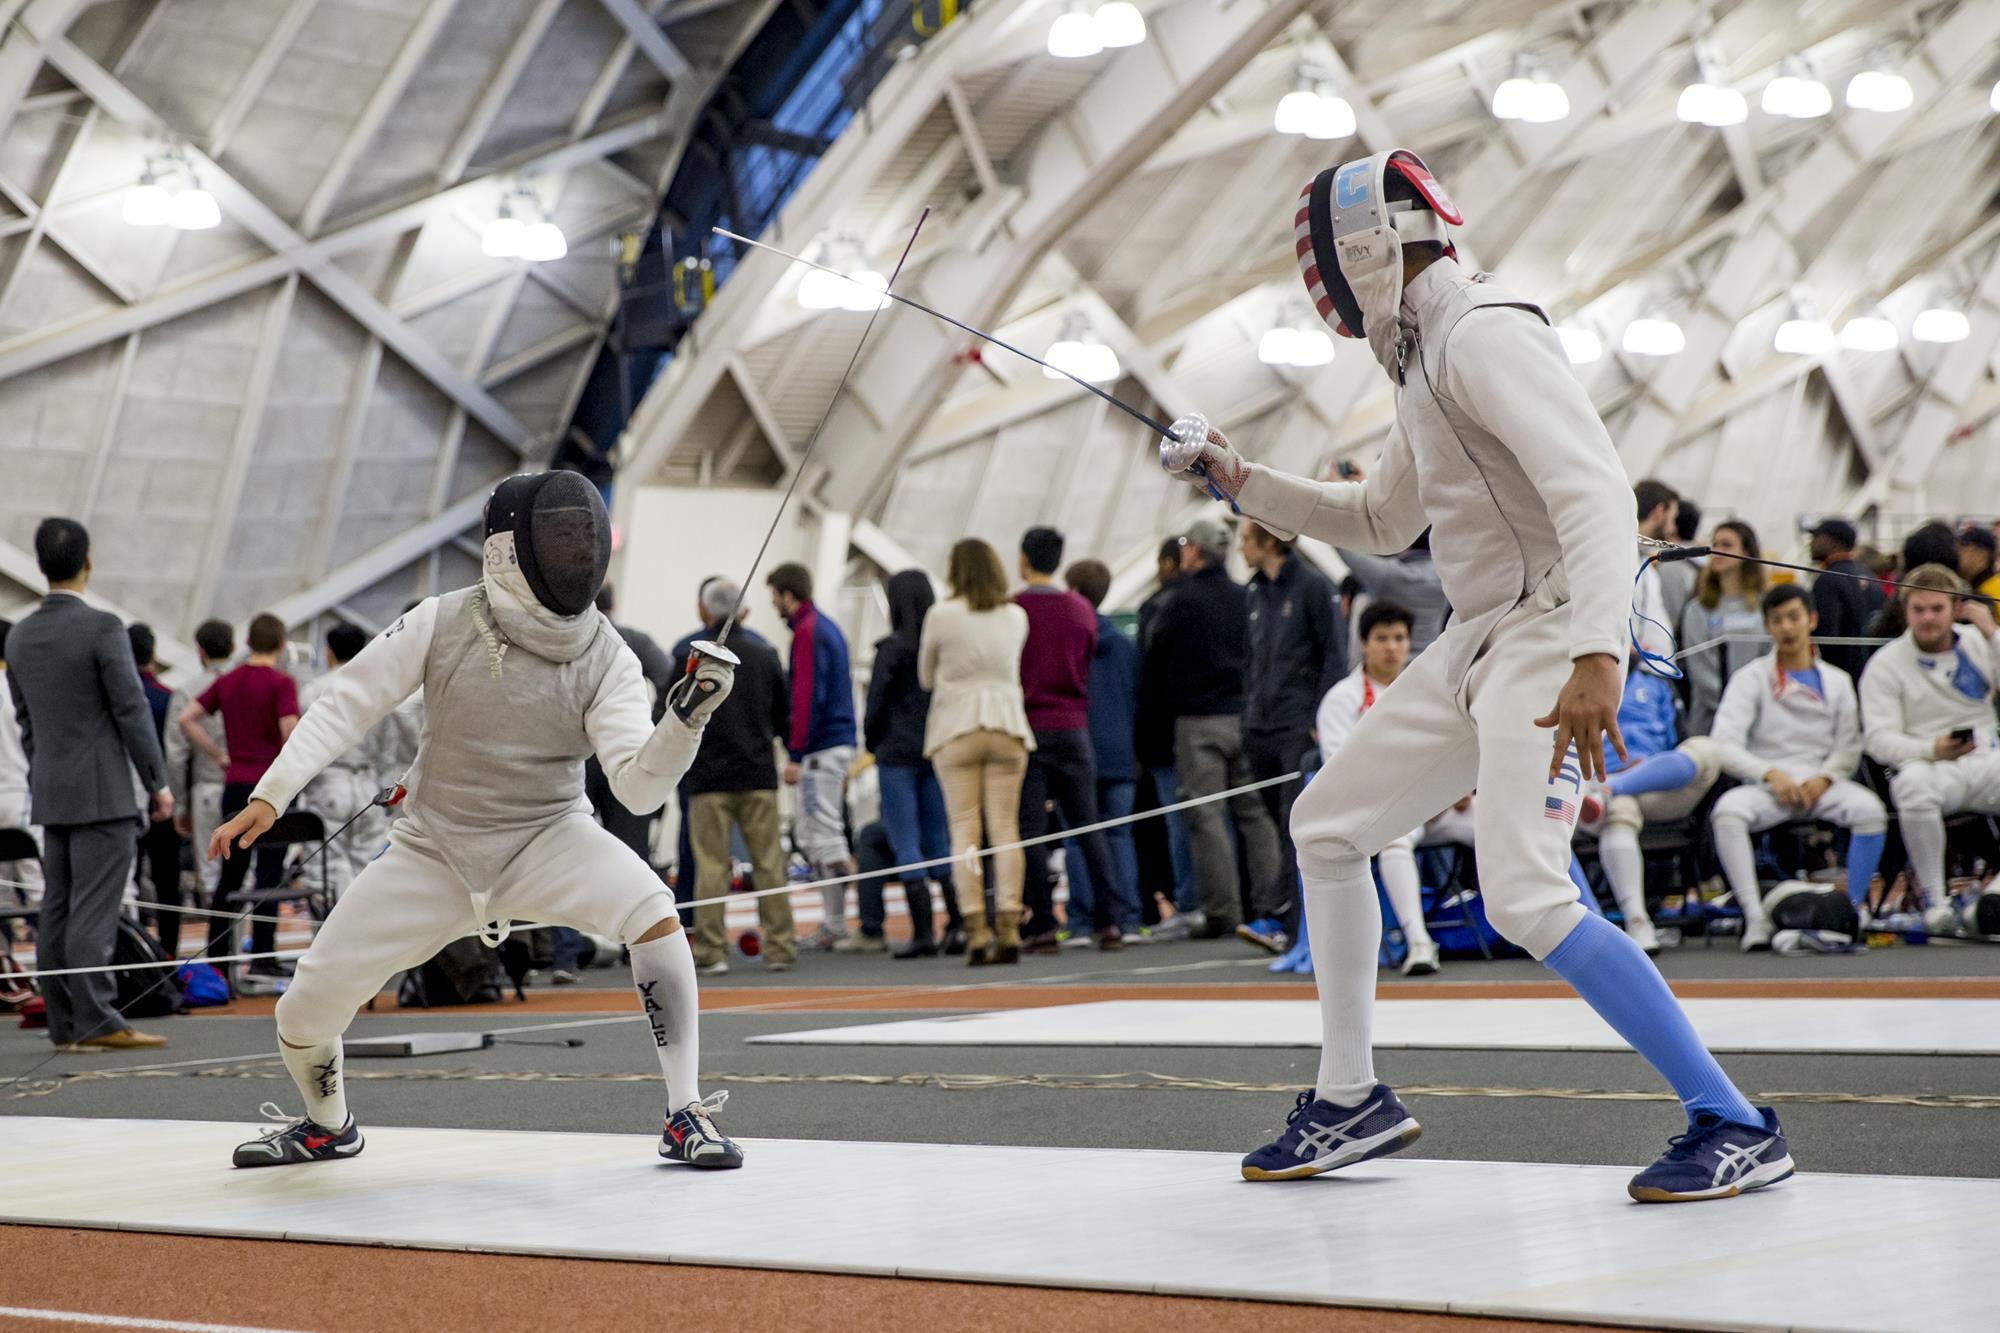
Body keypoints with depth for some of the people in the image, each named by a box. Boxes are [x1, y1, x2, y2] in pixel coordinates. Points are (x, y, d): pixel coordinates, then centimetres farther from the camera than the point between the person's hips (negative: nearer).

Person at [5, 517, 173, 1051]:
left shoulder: (20, 635, 9)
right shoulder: (101, 627, -13)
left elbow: (24, 721, 16)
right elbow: (132, 710, -13)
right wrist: (157, 782, -6)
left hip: (51, 794, 7)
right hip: (102, 791, -7)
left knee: (58, 909, 7)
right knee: (93, 909, -9)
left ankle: (66, 1024, 9)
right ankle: (96, 1021, -12)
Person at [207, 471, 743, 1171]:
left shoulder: (606, 656, -13)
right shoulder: (443, 623, -14)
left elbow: (639, 787, -23)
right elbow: (345, 706, -8)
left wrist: (688, 717, -41)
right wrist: (268, 798, -18)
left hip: (548, 837, -1)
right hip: (433, 851, 1)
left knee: (654, 914, -32)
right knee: (306, 1009, -5)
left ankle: (686, 1116, -20)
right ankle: (329, 1125, 31)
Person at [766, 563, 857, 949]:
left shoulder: (807, 632, -11)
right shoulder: (828, 627, 18)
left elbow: (806, 697, -18)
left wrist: (795, 754, -18)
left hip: (820, 750, -10)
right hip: (840, 740, 10)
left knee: (825, 837, -7)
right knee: (806, 834, 12)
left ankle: (836, 925, -5)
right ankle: (834, 921, 10)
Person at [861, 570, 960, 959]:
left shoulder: (893, 647, -9)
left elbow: (876, 704, -7)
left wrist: (873, 744, 9)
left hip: (897, 752, -5)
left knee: (906, 845, -1)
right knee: (940, 842, 13)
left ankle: (923, 932, -6)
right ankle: (959, 924, 6)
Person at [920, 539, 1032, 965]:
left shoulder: (941, 615, -4)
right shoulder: (1016, 616, 6)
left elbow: (925, 677, 6)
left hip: (956, 727, -2)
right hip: (1007, 722, 3)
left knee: (964, 829, -2)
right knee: (1006, 827, 2)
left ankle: (975, 929, -9)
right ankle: (1009, 926, -5)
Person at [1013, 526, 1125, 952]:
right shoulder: (1082, 610, 6)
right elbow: (1086, 670, 14)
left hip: (1027, 727, -3)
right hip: (1073, 726, 3)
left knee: (1030, 829, -1)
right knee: (1088, 828, 7)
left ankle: (1043, 925, -5)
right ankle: (1108, 921, 0)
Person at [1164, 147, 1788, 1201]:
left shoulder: (1483, 333, -17)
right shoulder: (1426, 353, 15)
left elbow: (1595, 492, -28)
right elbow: (1382, 521, 29)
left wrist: (1597, 656, -39)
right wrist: (1238, 482, 21)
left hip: (1551, 643, -10)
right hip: (1481, 642, 10)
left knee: (1526, 903, -21)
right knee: (1324, 827, 15)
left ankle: (1734, 1130, -16)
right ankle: (1351, 1102, 25)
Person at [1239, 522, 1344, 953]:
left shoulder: (1313, 586, -4)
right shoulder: (1255, 593, 17)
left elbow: (1335, 655, -7)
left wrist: (1321, 719, -13)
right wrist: (1248, 713, 14)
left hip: (1300, 726, -7)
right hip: (1261, 728, 7)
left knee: (1295, 823, -12)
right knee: (1281, 823, 7)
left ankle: (1282, 919, -19)